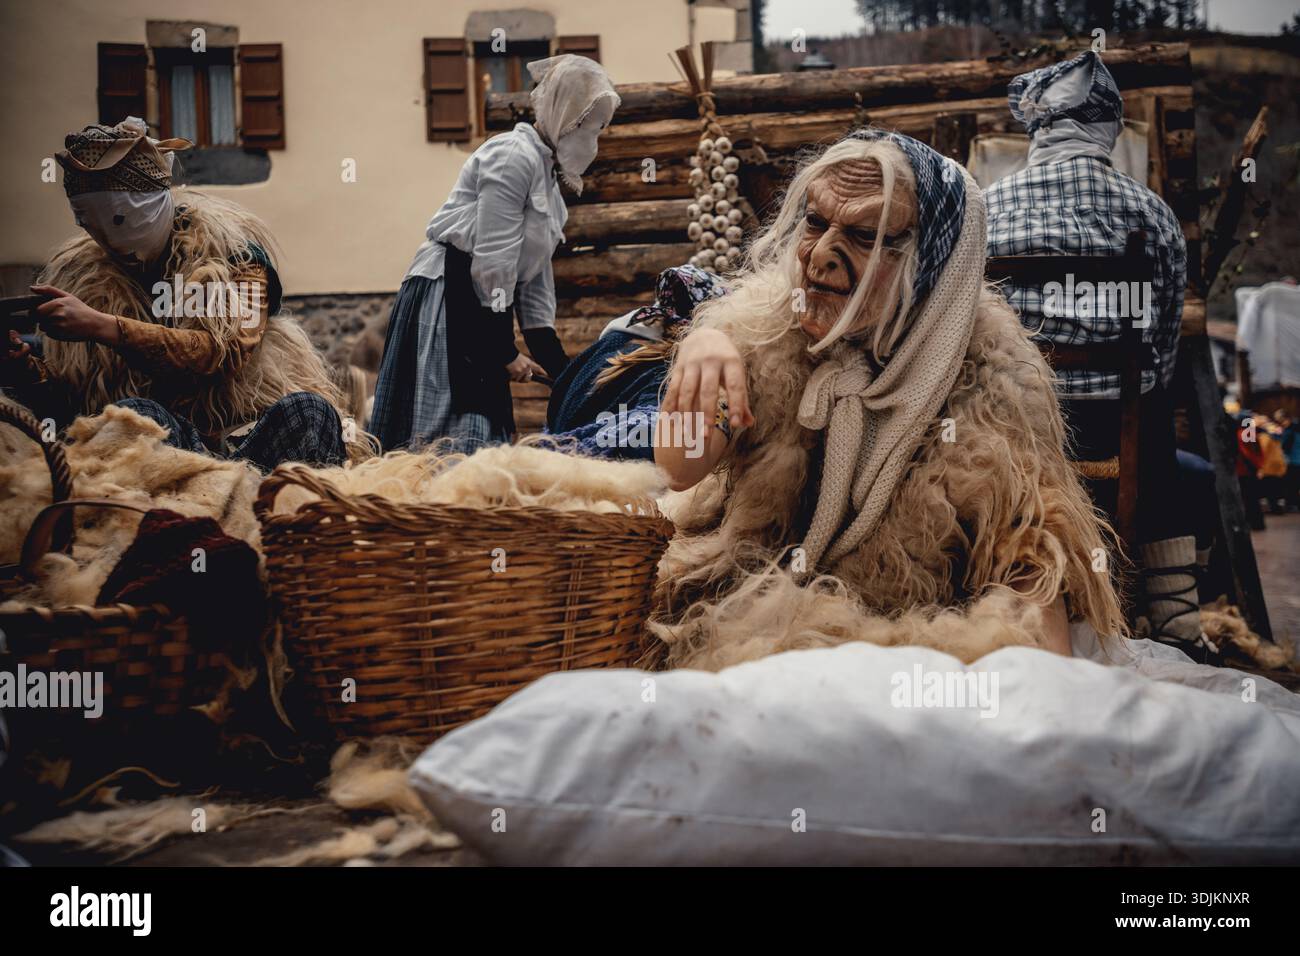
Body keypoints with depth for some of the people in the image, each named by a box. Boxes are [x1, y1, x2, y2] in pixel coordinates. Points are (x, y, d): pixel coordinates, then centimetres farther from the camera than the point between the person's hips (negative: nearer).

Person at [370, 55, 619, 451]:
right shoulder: (514, 158, -11)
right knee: (453, 435, -16)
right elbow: (493, 261, -17)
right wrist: (507, 353, -13)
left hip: (478, 306, 10)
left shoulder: (546, 171, 19)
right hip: (446, 297, -10)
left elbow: (535, 275, 20)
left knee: (485, 427, 4)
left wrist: (563, 374, 17)